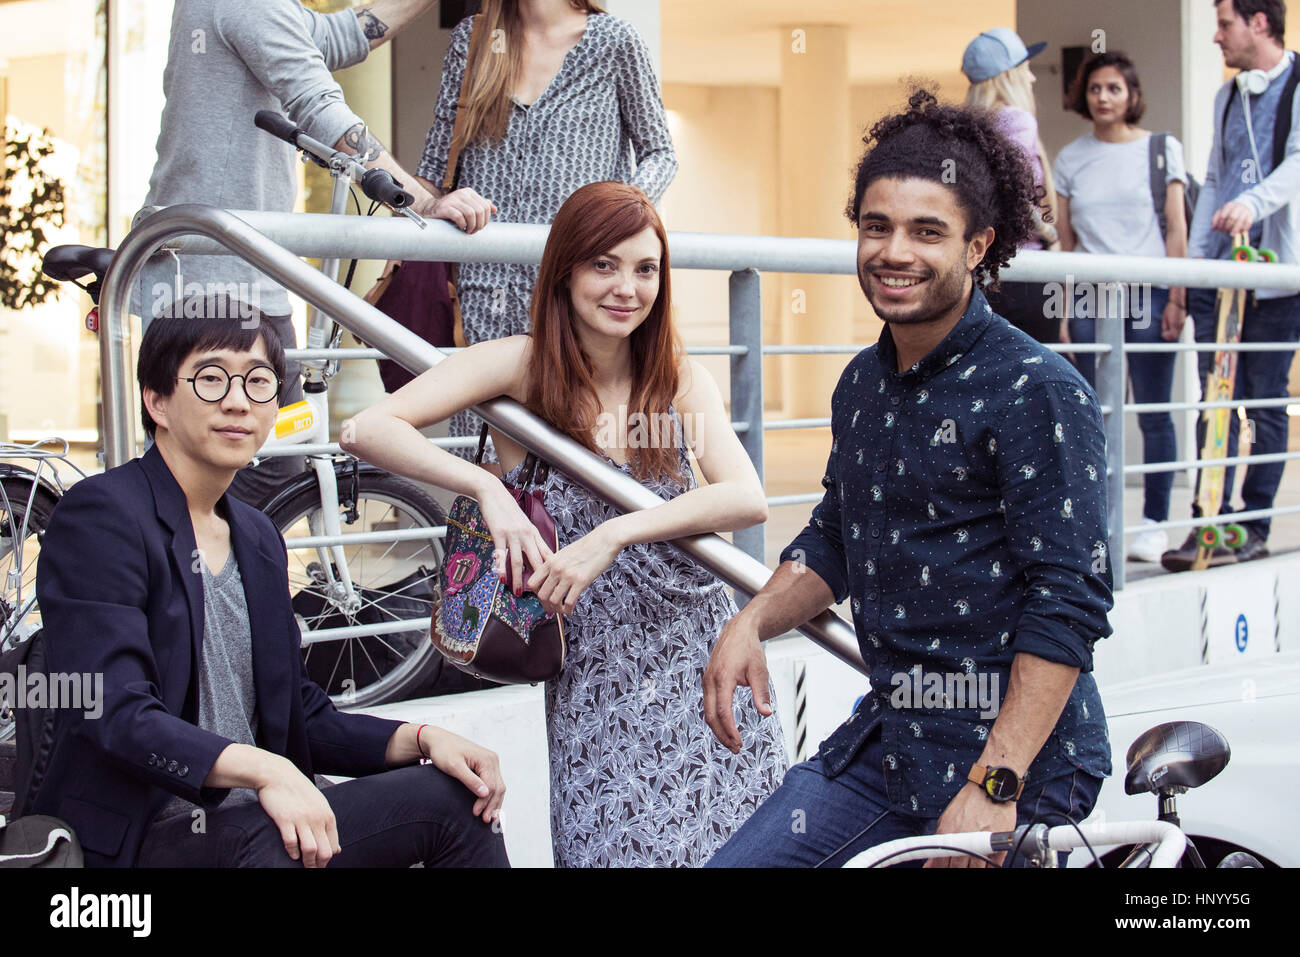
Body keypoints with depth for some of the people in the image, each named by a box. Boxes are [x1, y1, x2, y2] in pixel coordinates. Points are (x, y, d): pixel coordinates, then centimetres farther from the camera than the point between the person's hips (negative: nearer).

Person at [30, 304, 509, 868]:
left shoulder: (258, 539, 17)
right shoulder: (99, 517, -8)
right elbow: (114, 716, -20)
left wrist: (421, 738, -1)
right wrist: (262, 770, -34)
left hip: (248, 814, 7)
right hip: (135, 836, -7)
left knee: (455, 796, -10)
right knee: (266, 840, -36)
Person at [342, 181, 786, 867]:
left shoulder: (680, 380, 3)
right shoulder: (521, 366, -4)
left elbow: (747, 499, -14)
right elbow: (368, 431, -15)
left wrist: (614, 535, -26)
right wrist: (487, 487, -28)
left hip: (704, 663, 3)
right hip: (594, 675, -2)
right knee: (617, 846, -7)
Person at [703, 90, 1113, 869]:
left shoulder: (1039, 393, -13)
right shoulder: (863, 382, 11)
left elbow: (1070, 605, -18)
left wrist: (994, 785, -23)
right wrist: (751, 624, 3)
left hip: (1016, 755, -6)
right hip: (883, 743, 7)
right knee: (738, 861, 3)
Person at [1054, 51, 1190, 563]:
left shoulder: (1162, 149, 5)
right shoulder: (1070, 160, 11)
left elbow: (1176, 230, 3)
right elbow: (1065, 241, 11)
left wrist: (1176, 297, -5)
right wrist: (1064, 309, 5)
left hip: (1147, 295, -2)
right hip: (1090, 296, 2)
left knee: (1153, 413, -2)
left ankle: (1154, 524, 6)